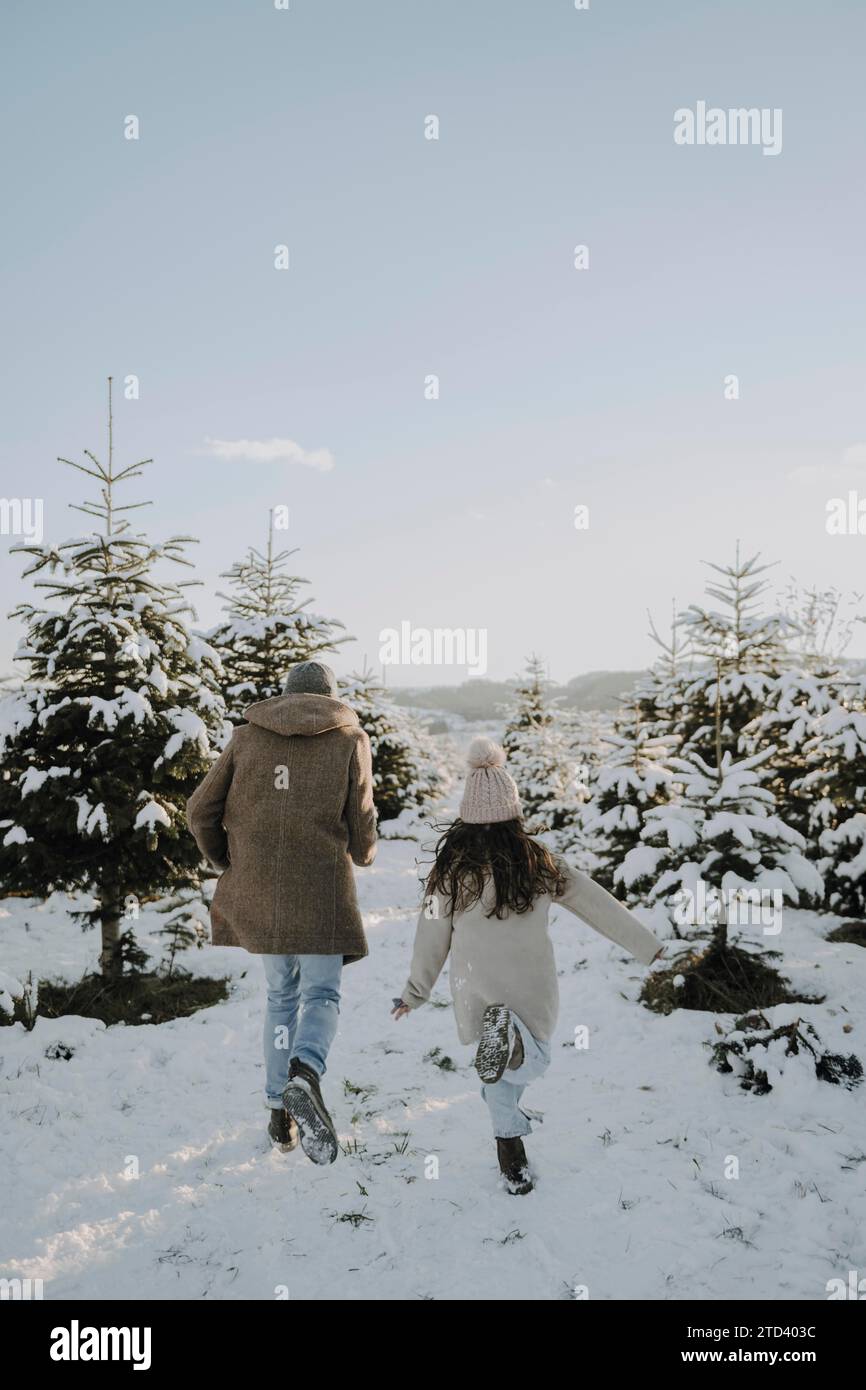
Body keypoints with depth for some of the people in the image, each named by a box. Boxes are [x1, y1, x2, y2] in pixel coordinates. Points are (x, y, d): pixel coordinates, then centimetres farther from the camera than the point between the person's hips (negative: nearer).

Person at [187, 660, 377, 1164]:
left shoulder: (248, 735, 10)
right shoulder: (351, 738, 4)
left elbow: (202, 810, 7)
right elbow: (362, 825, 2)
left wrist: (228, 862, 23)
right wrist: (365, 855, 24)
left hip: (256, 890, 3)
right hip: (322, 888, -3)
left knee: (281, 994, 18)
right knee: (322, 995, 5)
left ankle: (279, 1112, 16)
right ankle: (305, 1076, -25)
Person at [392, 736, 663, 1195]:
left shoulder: (450, 869, -9)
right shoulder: (538, 861, -8)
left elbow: (432, 937, -2)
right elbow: (596, 904, -2)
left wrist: (414, 993, 12)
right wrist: (647, 946, 8)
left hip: (477, 990, 1)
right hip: (532, 986, -1)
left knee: (499, 1076, 21)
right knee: (532, 1061, 13)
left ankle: (511, 1150, 12)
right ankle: (513, 1043, -21)